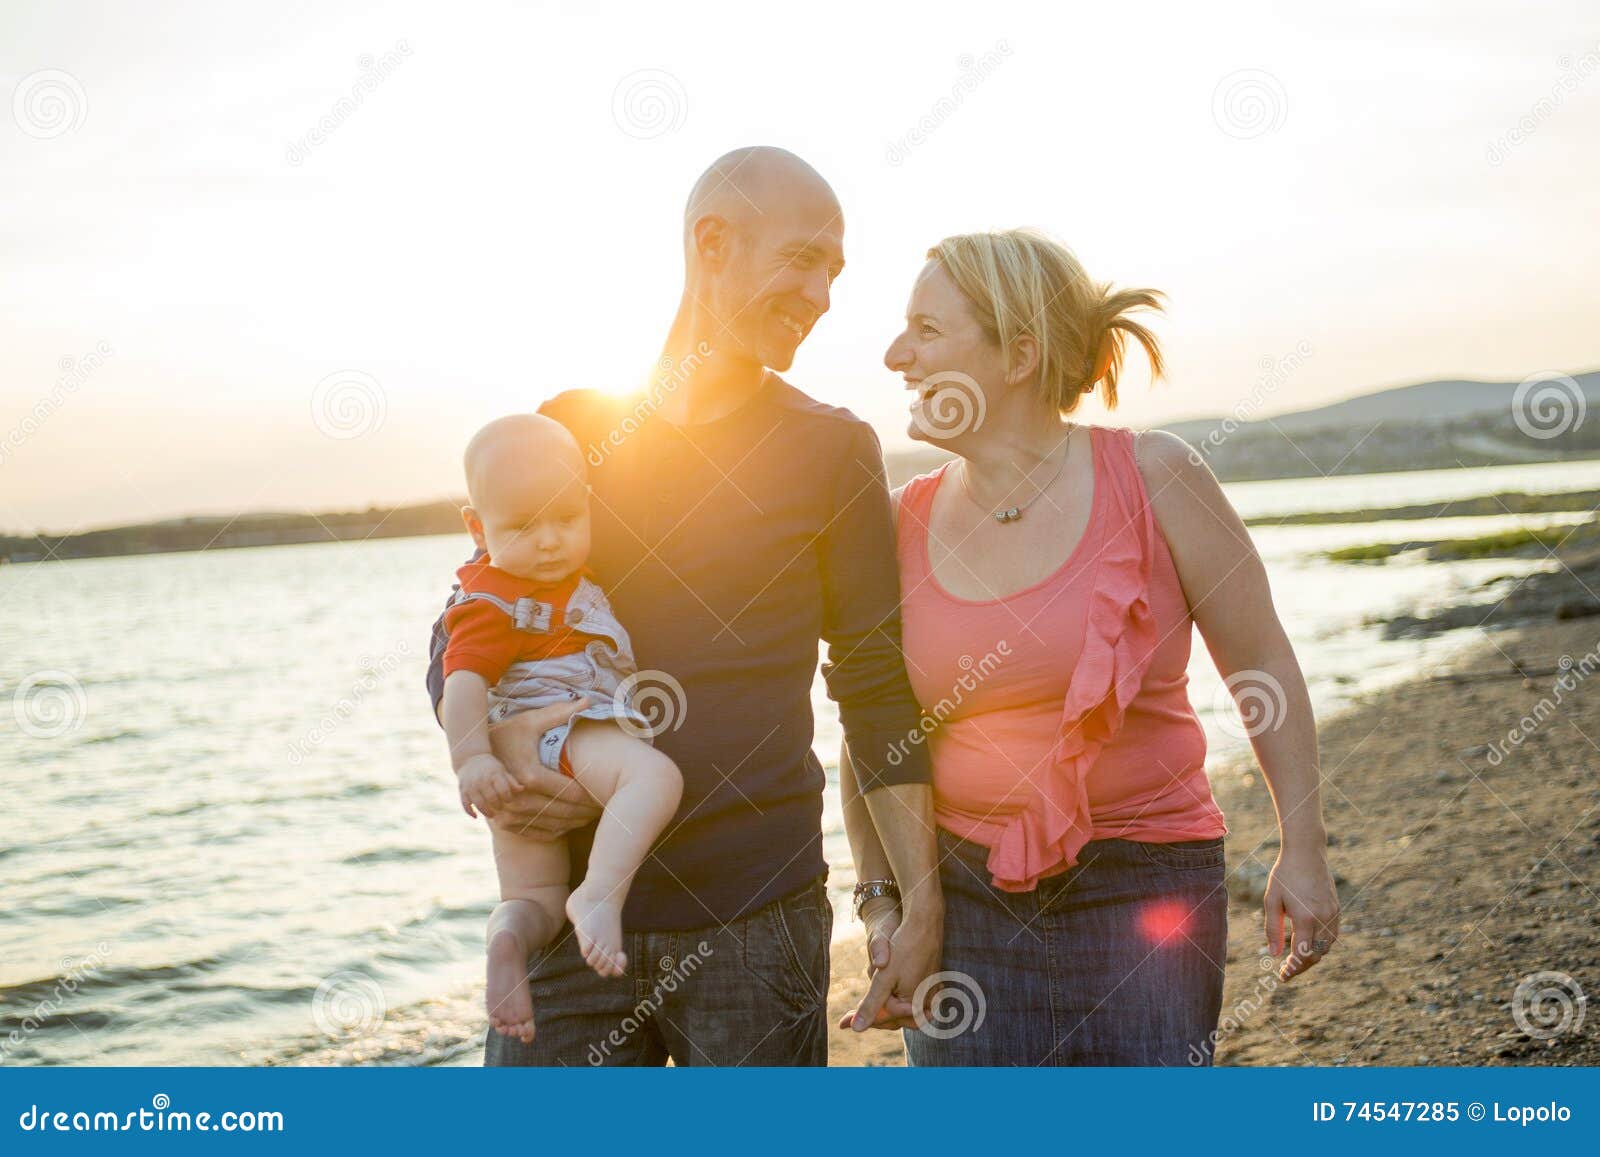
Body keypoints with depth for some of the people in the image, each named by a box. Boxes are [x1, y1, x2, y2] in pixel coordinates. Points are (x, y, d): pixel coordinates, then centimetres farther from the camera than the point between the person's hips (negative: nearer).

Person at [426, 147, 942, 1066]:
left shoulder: (834, 451, 3)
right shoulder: (570, 429, 7)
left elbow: (879, 689, 4)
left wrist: (922, 899, -2)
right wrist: (500, 735, -12)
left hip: (757, 918, -1)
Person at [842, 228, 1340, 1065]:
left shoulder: (1153, 479, -8)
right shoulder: (902, 524, 0)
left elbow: (1261, 664, -1)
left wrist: (1302, 850, -1)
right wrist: (880, 900, 3)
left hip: (1147, 894, -2)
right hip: (961, 895, 3)